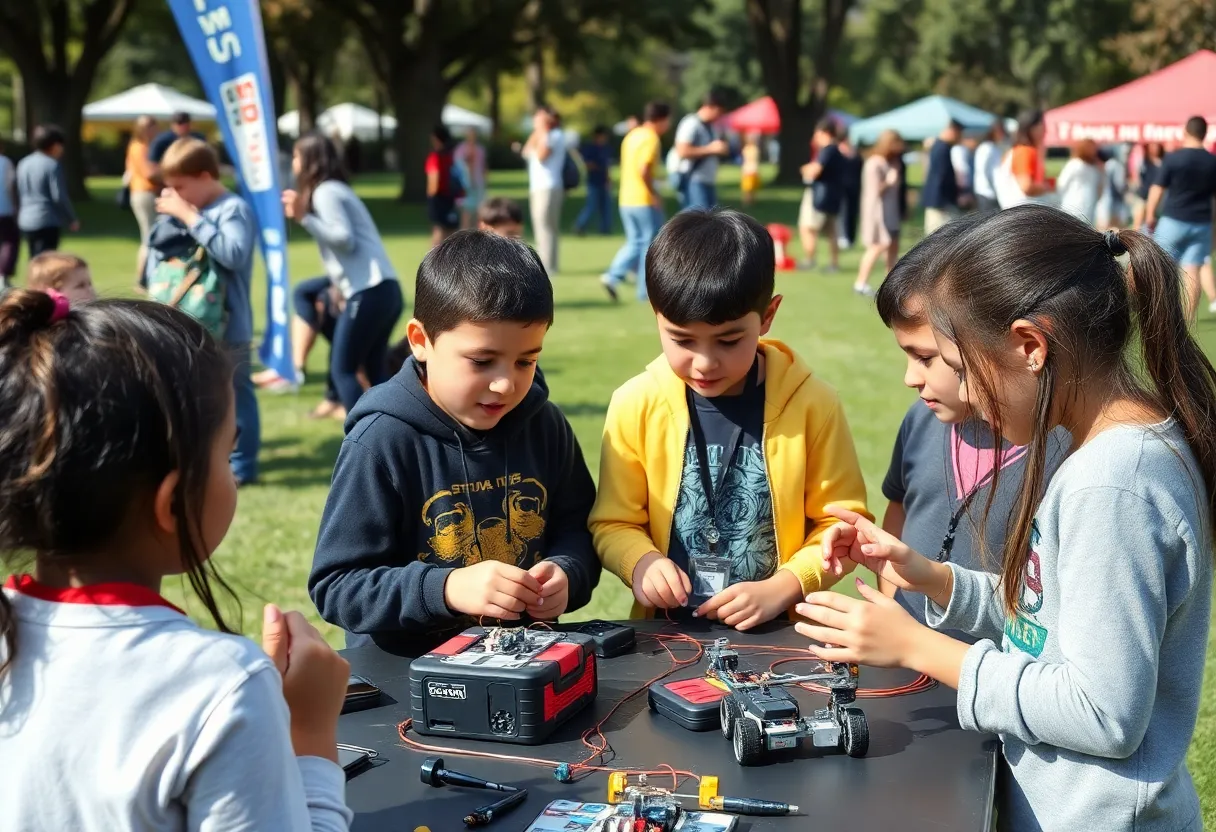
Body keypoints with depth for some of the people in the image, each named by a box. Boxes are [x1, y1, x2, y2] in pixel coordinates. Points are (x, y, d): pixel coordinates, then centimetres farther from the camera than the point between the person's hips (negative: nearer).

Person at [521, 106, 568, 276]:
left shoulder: (556, 135, -7)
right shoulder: (541, 136, 21)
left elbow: (541, 156, -17)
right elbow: (527, 152, 12)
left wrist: (542, 133, -9)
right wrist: (536, 133, 7)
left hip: (548, 188, -10)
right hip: (537, 187, 10)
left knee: (546, 228, -12)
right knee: (541, 229, 12)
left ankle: (548, 267, -14)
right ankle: (543, 265, 17)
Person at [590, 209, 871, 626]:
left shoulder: (812, 404, -4)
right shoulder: (636, 404, -2)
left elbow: (842, 523, 2)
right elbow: (613, 524, 5)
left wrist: (782, 588, -10)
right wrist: (641, 561, -14)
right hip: (667, 634, 1)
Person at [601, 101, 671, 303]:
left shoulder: (632, 135, 13)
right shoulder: (651, 139, -14)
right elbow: (643, 170, -25)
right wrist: (654, 194, -15)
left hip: (626, 200, 8)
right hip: (645, 201, -8)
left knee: (635, 242, 15)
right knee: (650, 244, 3)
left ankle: (612, 277, -1)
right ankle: (646, 291, 8)